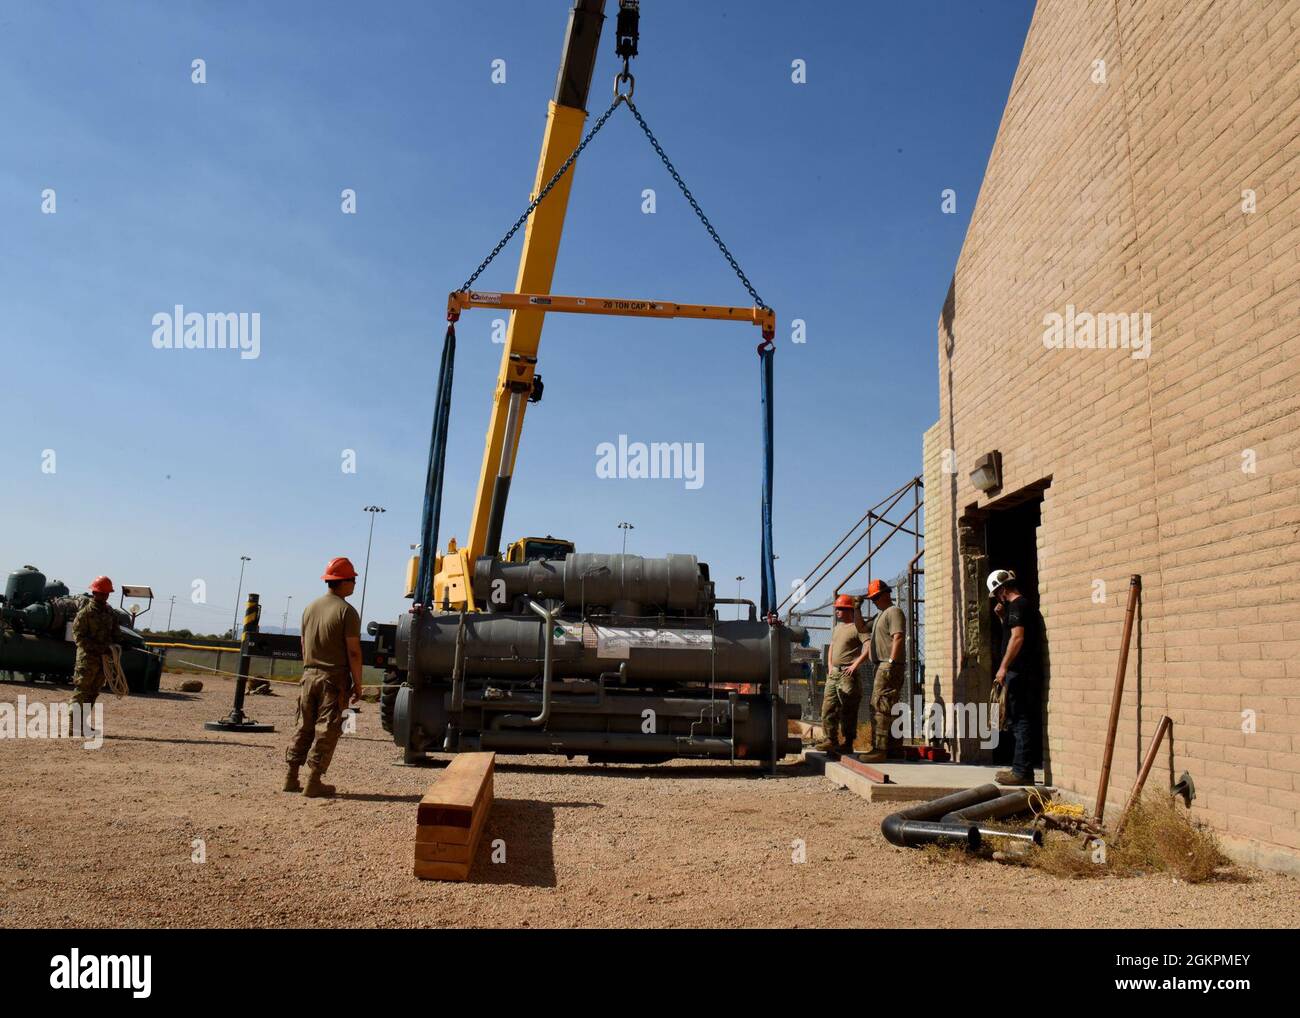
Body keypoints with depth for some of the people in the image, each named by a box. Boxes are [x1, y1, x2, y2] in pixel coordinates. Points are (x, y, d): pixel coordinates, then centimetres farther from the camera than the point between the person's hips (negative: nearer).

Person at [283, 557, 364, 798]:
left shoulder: (311, 608, 10)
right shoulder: (347, 611, -12)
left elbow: (304, 646, 16)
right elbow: (353, 652, -14)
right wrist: (357, 684, -8)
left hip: (309, 675, 6)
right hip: (334, 678, -6)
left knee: (304, 726, 14)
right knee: (326, 729, -1)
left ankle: (291, 777, 16)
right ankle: (313, 781, -1)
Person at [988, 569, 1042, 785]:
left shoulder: (1016, 605, -11)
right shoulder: (1027, 605, 20)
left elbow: (1017, 637, -21)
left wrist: (1003, 667, -23)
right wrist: (1002, 617, 18)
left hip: (1019, 671, -10)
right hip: (1030, 672, 10)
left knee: (1020, 721, -8)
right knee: (1027, 721, 12)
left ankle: (1022, 771, -7)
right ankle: (1022, 769, 18)